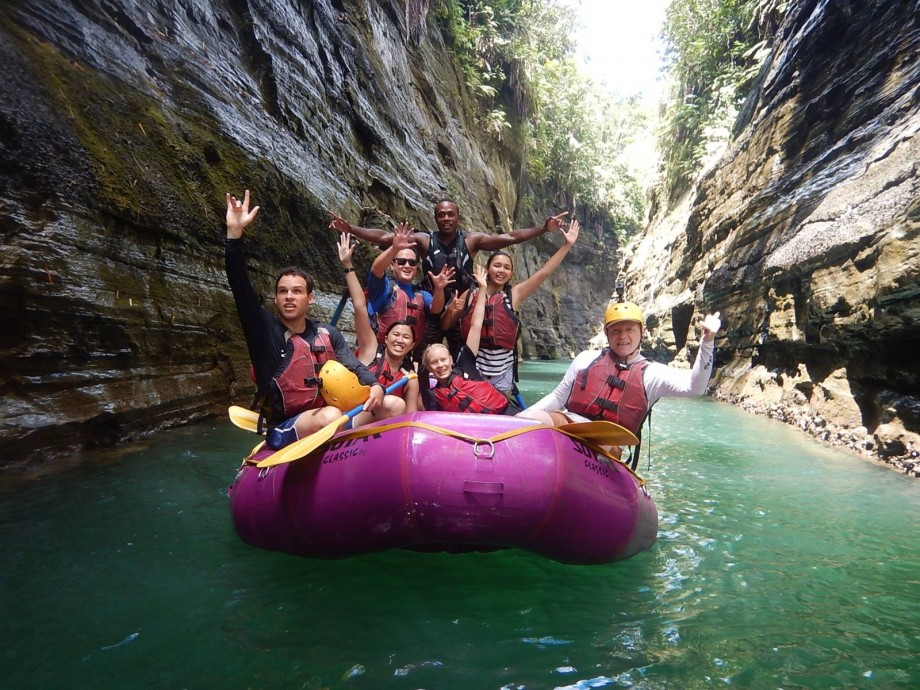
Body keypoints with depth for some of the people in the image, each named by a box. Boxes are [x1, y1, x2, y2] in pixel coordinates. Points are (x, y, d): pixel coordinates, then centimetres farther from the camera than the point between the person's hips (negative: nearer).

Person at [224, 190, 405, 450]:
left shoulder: (327, 333, 10)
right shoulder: (265, 330, -2)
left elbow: (355, 367, 4)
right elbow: (240, 286, -15)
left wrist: (375, 386, -19)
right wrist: (235, 233, -25)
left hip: (331, 420, 5)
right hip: (285, 432, -5)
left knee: (395, 405, -10)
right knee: (331, 416, -36)